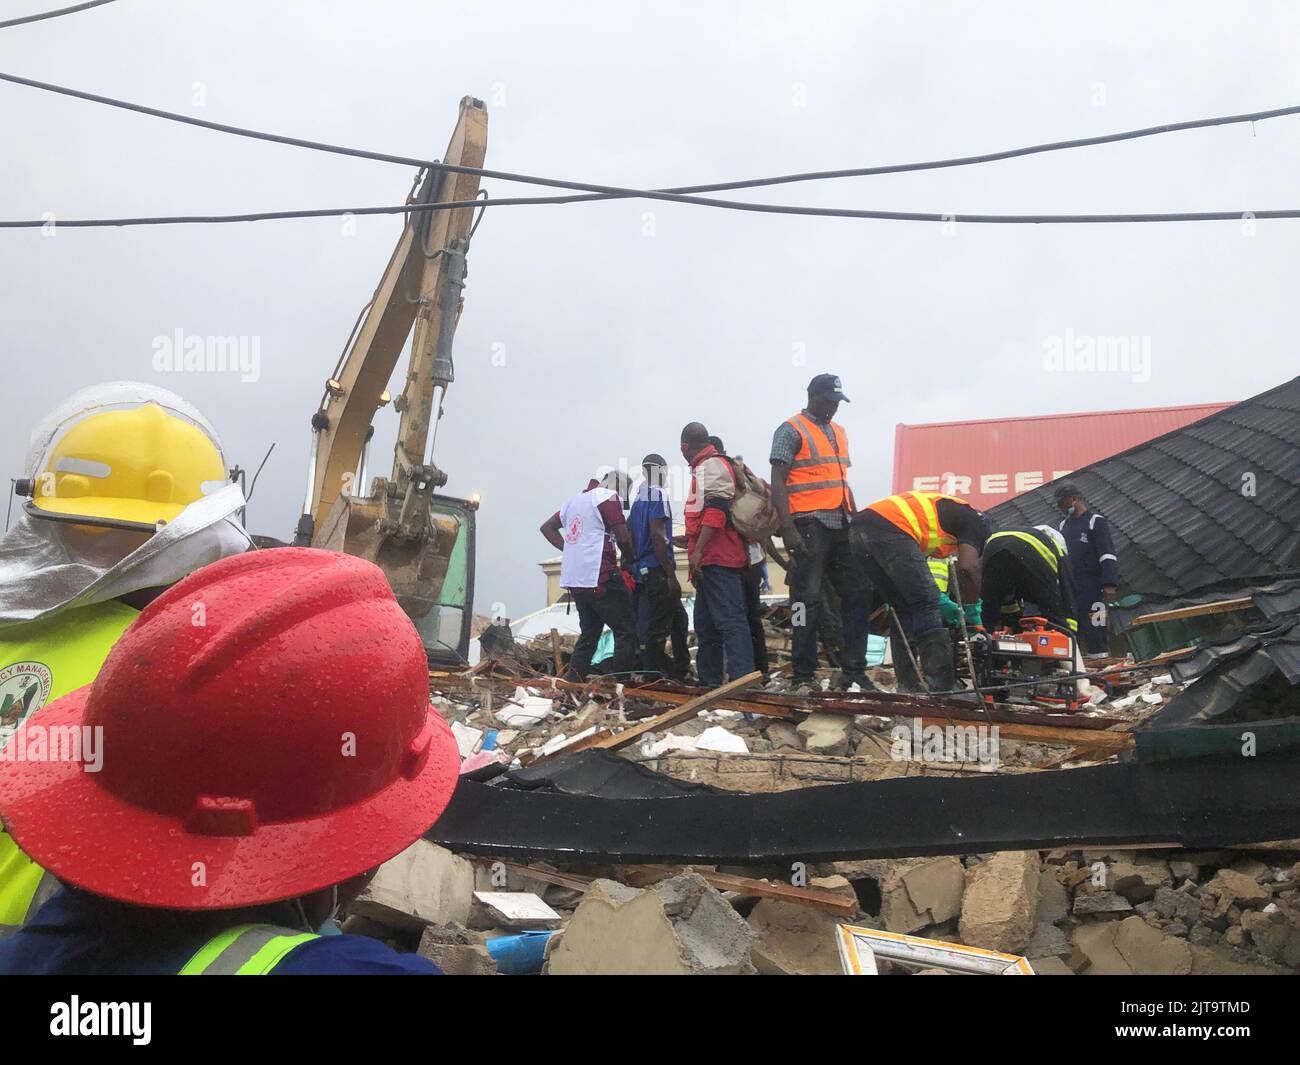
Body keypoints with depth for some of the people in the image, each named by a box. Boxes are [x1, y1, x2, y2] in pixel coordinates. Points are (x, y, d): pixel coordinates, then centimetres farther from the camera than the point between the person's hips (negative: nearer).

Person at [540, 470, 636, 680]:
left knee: (588, 633, 17)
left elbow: (547, 527, 27)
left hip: (573, 580, 8)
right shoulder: (608, 497, -5)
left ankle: (572, 681, 13)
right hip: (599, 579, -8)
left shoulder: (576, 499, 19)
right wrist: (631, 561, 8)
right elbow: (623, 538, -10)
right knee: (626, 632, -1)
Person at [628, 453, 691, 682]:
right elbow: (657, 536, -20)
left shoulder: (638, 498, 15)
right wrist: (671, 575, -19)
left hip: (643, 569, 9)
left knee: (678, 618, 17)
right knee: (659, 628, -5)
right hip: (657, 570, -9)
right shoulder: (658, 495, -11)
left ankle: (681, 672, 23)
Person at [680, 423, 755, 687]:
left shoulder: (712, 466, -8)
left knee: (729, 620, -15)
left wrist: (698, 551, -23)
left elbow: (716, 510, -21)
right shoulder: (705, 467, 23)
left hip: (716, 559, -10)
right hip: (713, 560, 10)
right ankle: (709, 681, 18)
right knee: (706, 624, 13)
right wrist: (690, 543, 36)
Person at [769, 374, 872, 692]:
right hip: (810, 526, -8)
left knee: (858, 595, 7)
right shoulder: (791, 430, -3)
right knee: (808, 601, -4)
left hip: (841, 526, 8)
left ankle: (853, 670, 14)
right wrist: (787, 528, -19)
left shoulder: (839, 432, 20)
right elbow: (778, 483, -10)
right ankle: (802, 677, 3)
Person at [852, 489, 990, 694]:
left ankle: (907, 687, 16)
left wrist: (941, 603, 32)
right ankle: (942, 689, -4)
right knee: (927, 607, -1)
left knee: (901, 610, 17)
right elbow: (968, 568, -3)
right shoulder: (974, 519, 15)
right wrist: (974, 617, 8)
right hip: (890, 529, -8)